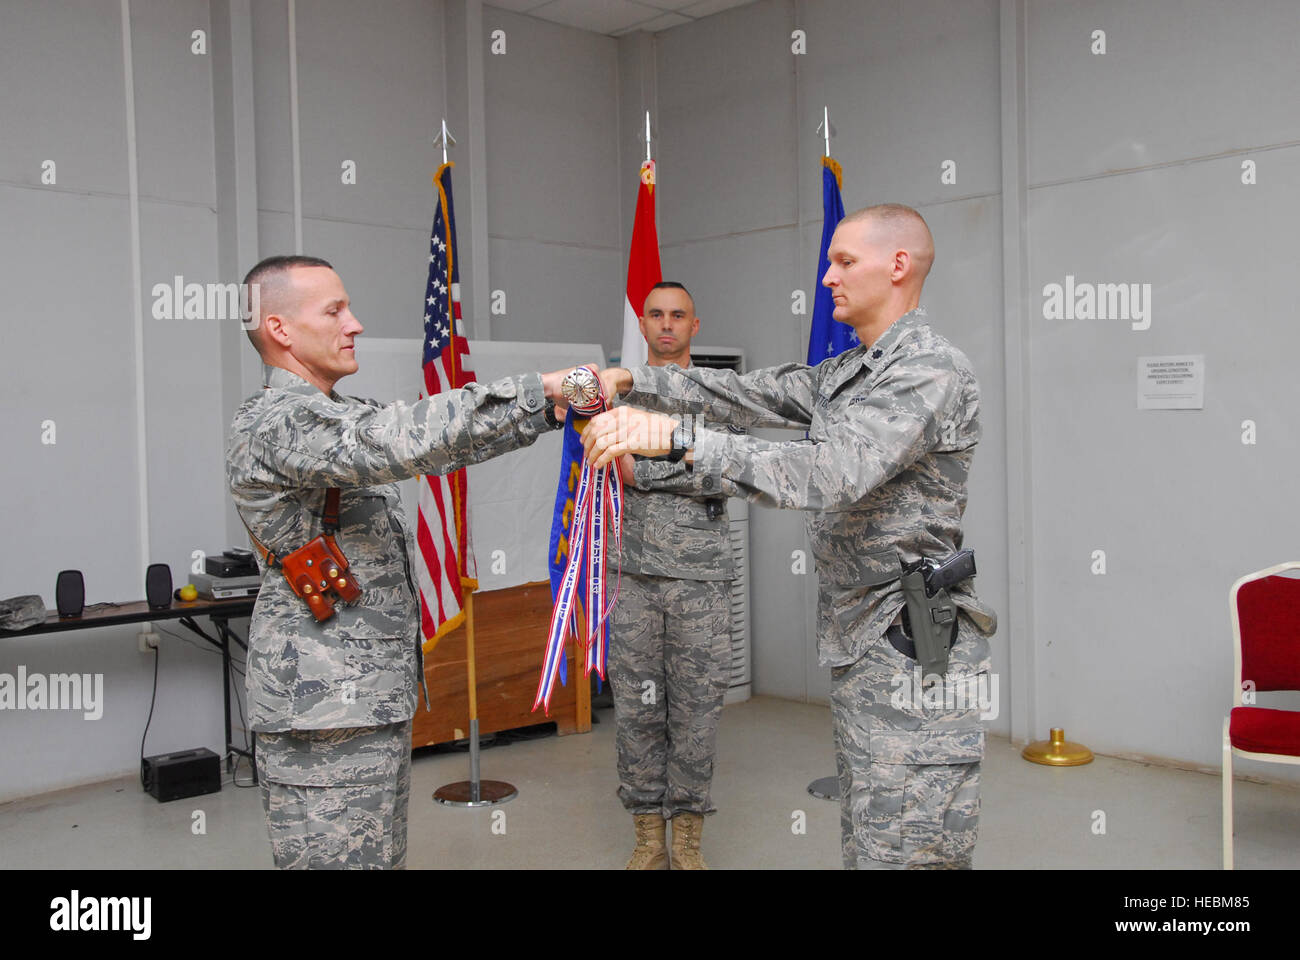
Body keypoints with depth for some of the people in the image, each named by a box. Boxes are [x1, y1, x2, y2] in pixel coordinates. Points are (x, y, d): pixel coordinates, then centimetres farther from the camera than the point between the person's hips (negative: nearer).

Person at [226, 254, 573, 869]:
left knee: (381, 855, 16)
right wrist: (538, 389, -28)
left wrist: (555, 409, 5)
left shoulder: (333, 416, 18)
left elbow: (433, 448, 16)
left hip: (373, 697, 10)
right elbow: (402, 439, -32)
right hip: (324, 707, -10)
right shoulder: (273, 421, -16)